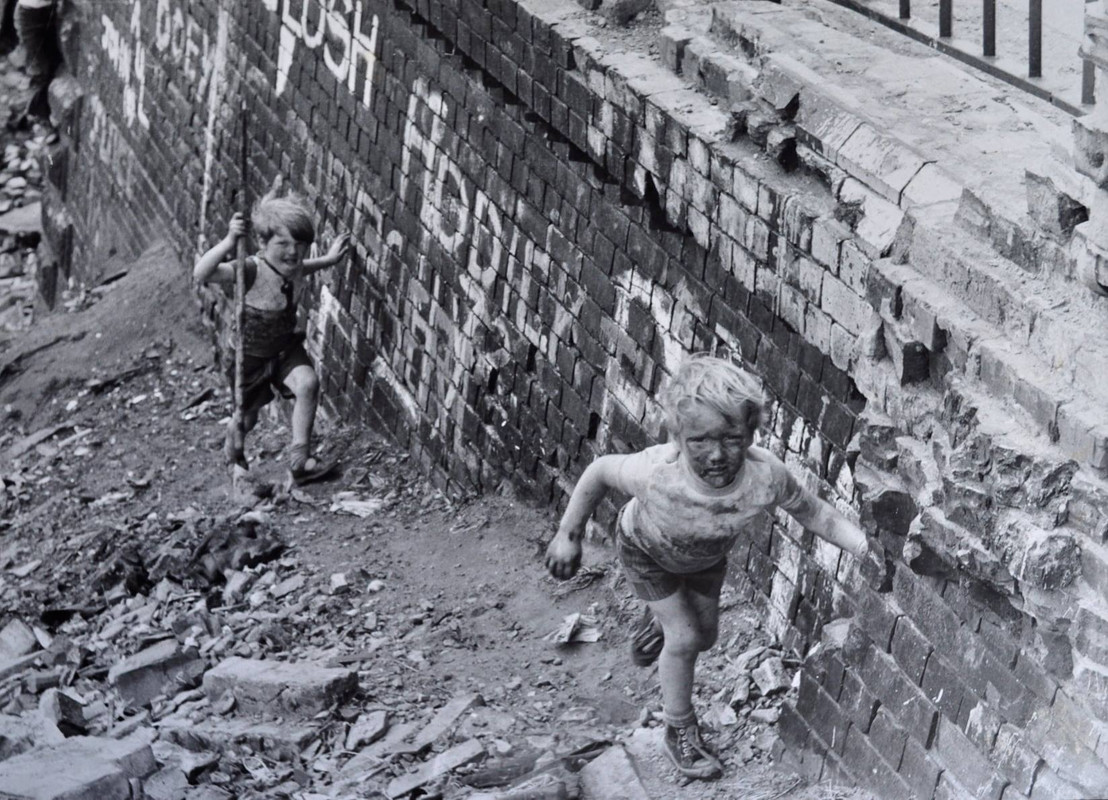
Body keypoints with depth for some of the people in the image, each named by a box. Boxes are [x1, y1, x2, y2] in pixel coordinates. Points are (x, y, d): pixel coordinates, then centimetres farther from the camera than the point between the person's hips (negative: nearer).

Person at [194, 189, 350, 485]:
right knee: (246, 419, 13)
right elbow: (201, 274, -45)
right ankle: (233, 443, 53)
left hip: (286, 349, 4)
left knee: (307, 383, -26)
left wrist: (328, 259, 13)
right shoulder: (252, 271, -30)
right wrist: (229, 243, -55)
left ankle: (299, 458, -16)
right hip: (251, 355, -4)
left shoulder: (293, 268, -9)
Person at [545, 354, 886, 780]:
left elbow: (811, 510, -21)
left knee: (704, 635, 21)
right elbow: (600, 472, -26)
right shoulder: (654, 473, -48)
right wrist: (568, 535, -19)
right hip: (645, 549, -3)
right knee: (684, 638, -4)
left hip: (706, 555, 3)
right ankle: (680, 733, 23)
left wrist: (861, 547, -31)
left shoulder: (765, 476, -43)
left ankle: (658, 620, 57)